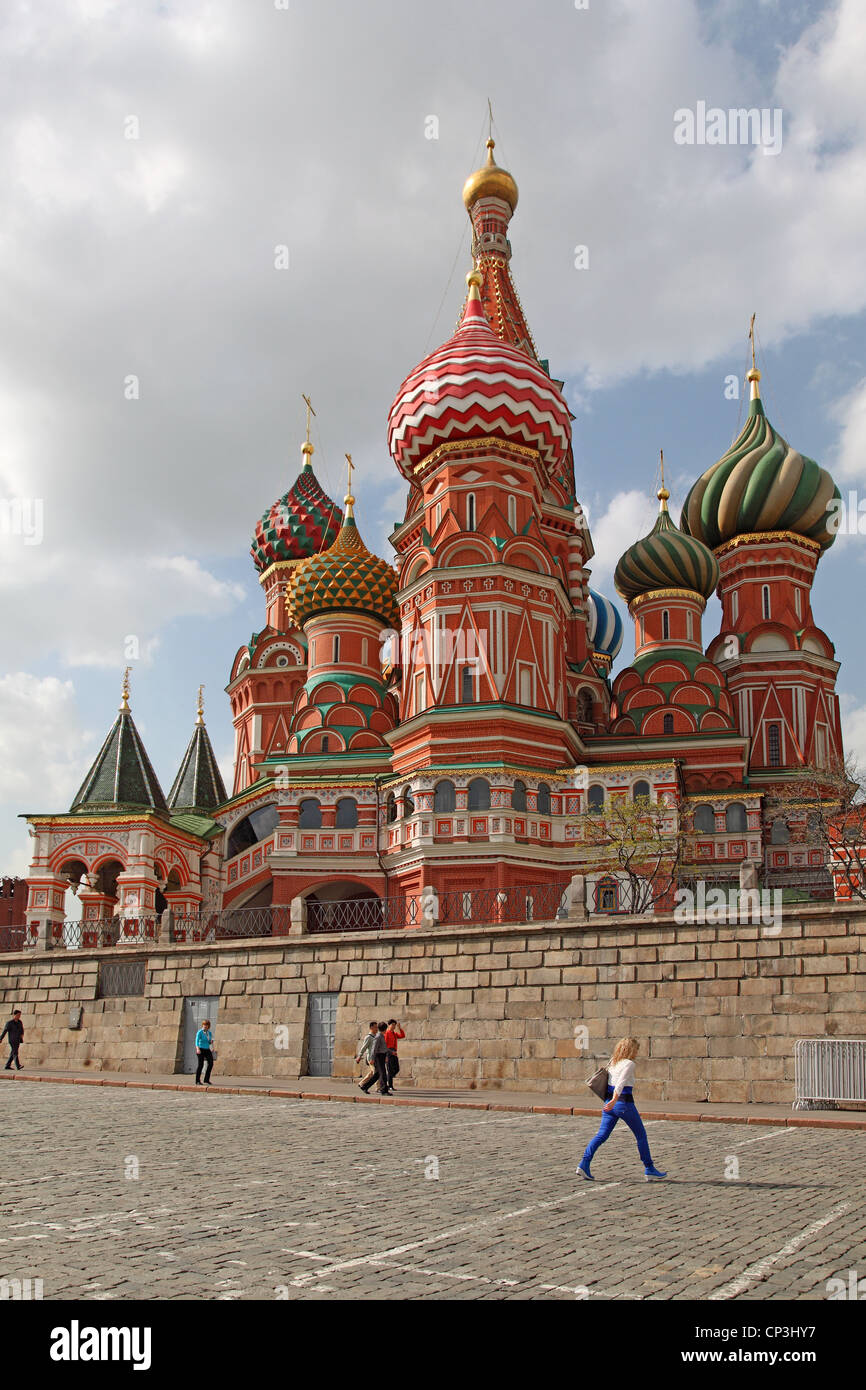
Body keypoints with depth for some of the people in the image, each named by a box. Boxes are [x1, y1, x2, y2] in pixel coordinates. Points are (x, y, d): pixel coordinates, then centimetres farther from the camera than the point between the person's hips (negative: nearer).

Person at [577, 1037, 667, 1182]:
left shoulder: (612, 1062, 11)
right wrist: (614, 1100, -34)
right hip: (624, 1103, -7)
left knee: (601, 1135, 4)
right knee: (641, 1135, 9)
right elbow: (621, 1083, -24)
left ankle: (584, 1163, -10)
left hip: (610, 1102, 7)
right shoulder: (629, 1064, -11)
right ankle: (649, 1170, 15)